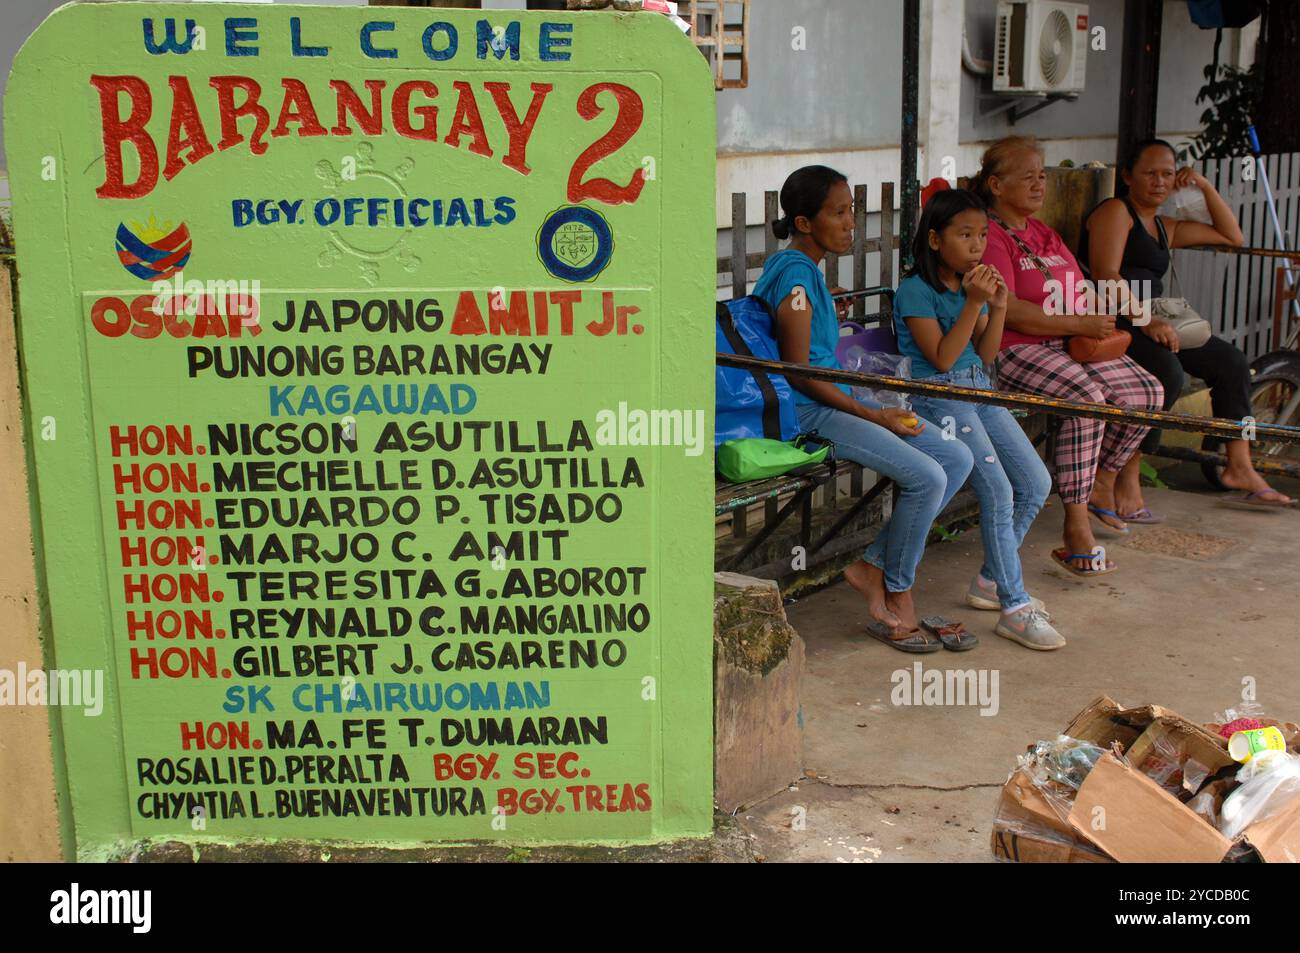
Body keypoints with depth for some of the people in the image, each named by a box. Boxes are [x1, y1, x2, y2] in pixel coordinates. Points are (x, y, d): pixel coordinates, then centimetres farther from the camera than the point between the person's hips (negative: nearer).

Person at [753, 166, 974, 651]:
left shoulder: (806, 269, 15)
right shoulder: (794, 273, -15)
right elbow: (799, 372, -18)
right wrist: (873, 415, -14)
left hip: (836, 398, 10)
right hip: (807, 410, -10)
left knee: (957, 457, 2)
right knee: (926, 477, -21)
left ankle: (873, 566, 3)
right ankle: (895, 597, -1)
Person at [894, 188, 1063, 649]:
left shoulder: (974, 283, 12)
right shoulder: (916, 291, -10)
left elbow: (985, 356, 10)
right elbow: (942, 358, -16)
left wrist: (998, 307, -4)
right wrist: (973, 303, -19)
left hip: (979, 390, 8)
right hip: (938, 397, -8)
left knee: (1036, 483, 1)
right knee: (998, 492, -20)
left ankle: (991, 580, 18)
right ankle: (1014, 608, -12)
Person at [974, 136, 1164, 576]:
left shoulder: (1043, 233, 22)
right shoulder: (989, 235, -8)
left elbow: (1080, 290, 23)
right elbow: (1008, 310, -19)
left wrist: (1102, 323, 0)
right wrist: (1080, 324, -19)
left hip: (1072, 343, 9)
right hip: (1013, 351, -9)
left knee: (1146, 391, -6)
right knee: (1087, 396, -32)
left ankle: (1102, 482, 15)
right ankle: (1076, 529, -28)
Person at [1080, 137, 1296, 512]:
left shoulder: (1164, 228, 25)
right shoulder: (1115, 211, -2)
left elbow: (1232, 237, 31)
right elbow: (1105, 274, -17)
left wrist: (1205, 186, 20)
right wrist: (1145, 319, -29)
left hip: (1149, 319, 9)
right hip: (1111, 322, -9)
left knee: (1232, 361, 3)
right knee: (1166, 372, -34)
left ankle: (1239, 467, 10)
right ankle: (1126, 481, -28)